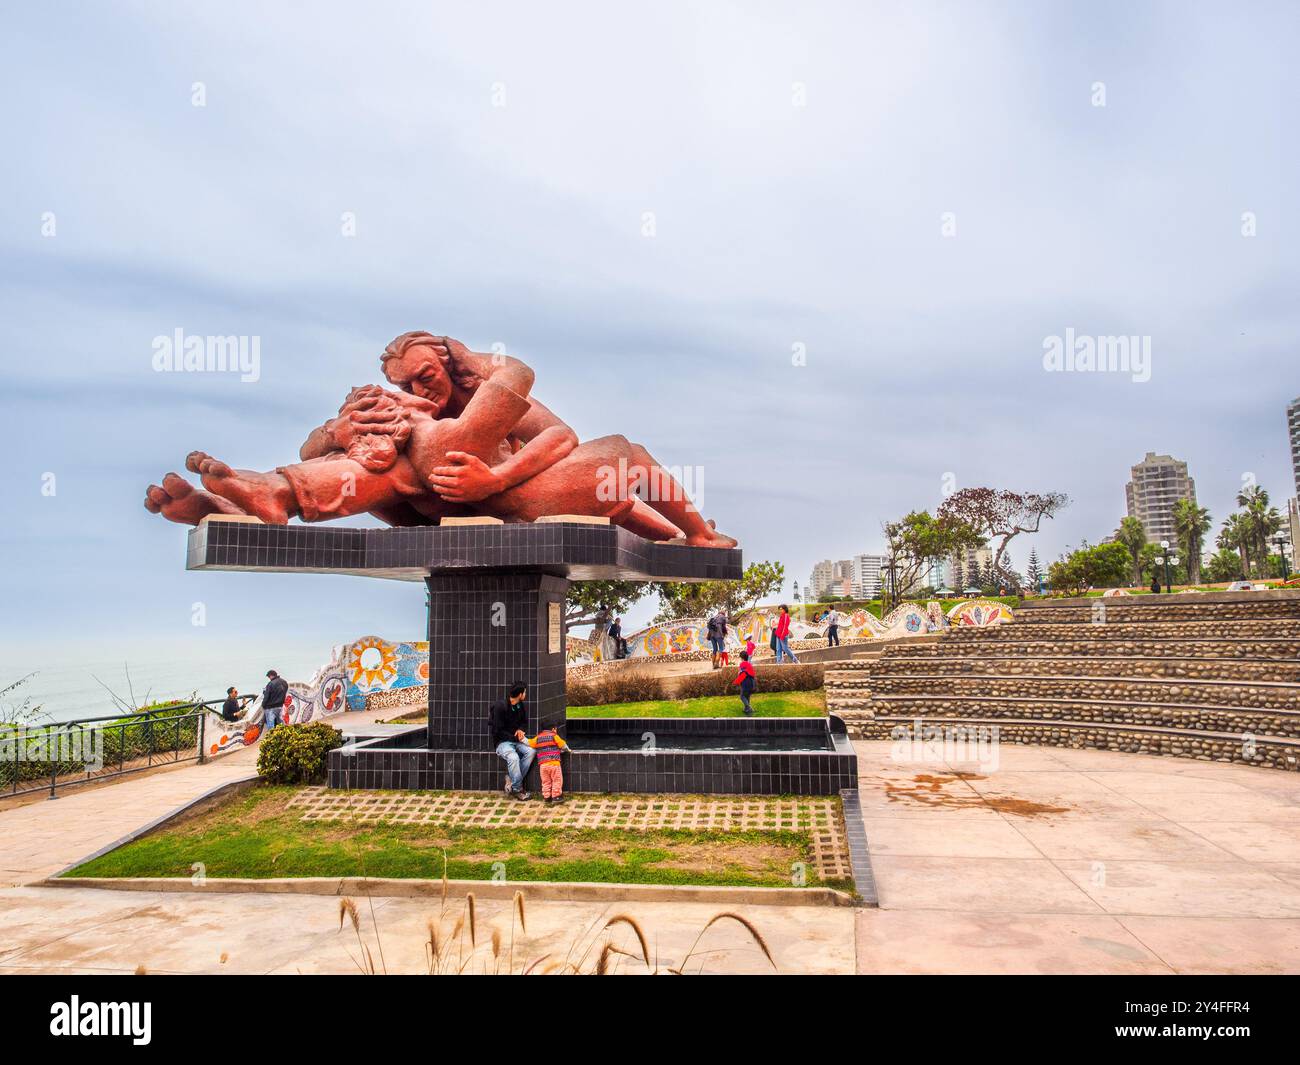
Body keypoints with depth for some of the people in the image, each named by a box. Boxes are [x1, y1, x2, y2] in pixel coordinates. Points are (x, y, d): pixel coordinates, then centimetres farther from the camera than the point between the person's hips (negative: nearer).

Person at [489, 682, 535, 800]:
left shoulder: (522, 706, 4)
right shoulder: (500, 706, -16)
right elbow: (498, 731, -15)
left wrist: (520, 730, -1)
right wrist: (515, 738, -16)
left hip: (517, 739, 6)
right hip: (502, 742, -6)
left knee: (531, 751, -25)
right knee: (513, 757, -35)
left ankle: (511, 779, -14)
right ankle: (517, 789, -17)